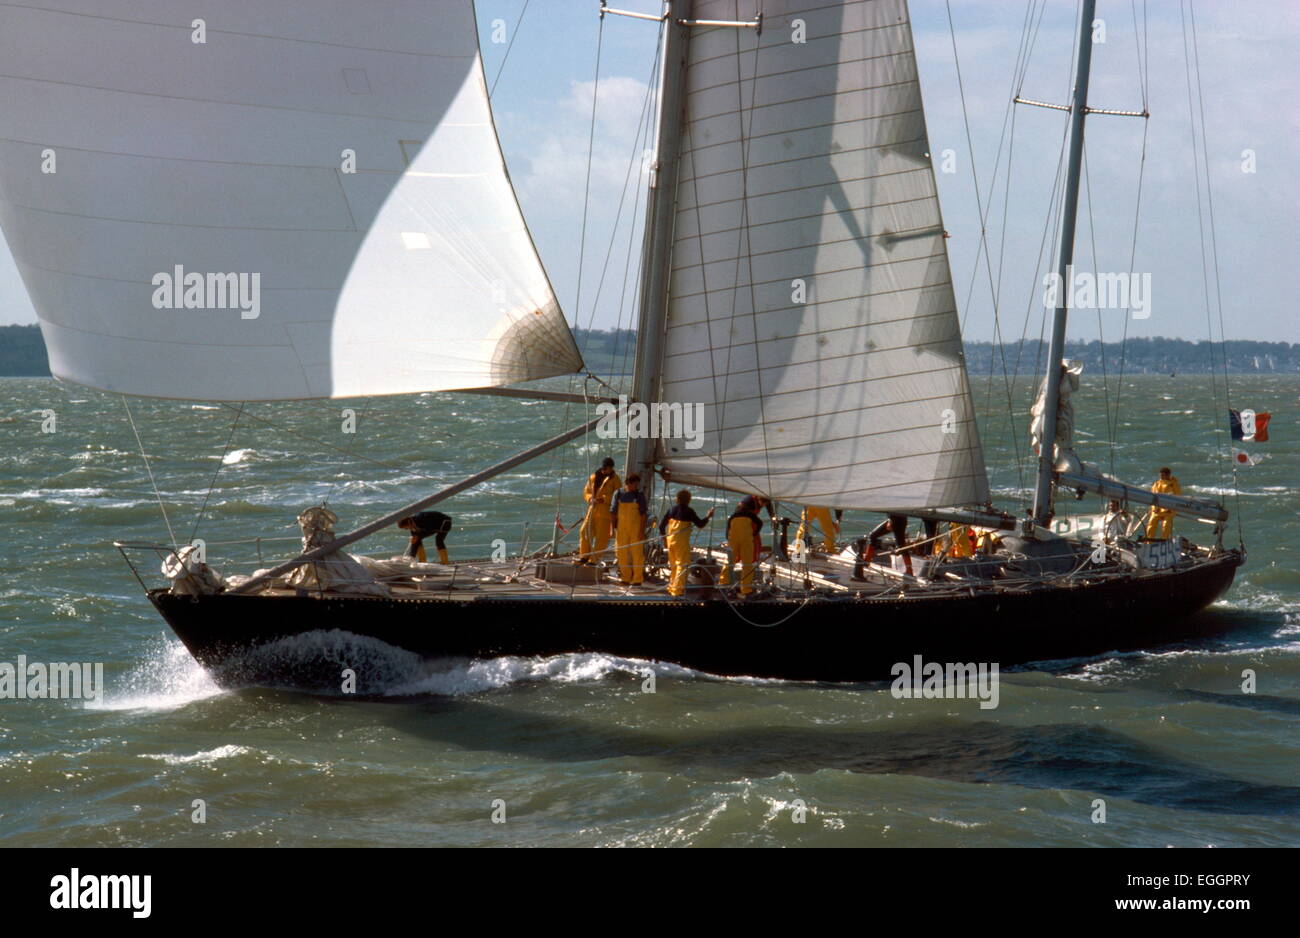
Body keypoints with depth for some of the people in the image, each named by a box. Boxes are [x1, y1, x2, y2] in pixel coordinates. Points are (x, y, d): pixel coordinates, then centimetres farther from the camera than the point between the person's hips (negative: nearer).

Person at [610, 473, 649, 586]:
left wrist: (642, 530, -9)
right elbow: (613, 512, 6)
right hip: (621, 528, 2)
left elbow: (643, 514, -2)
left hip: (636, 527, -2)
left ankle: (637, 579, 4)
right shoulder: (618, 494, 3)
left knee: (637, 553, -2)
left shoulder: (639, 494, -1)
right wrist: (612, 528, 0)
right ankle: (626, 578, 18)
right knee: (621, 552, 6)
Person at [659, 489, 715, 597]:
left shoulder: (671, 510, 8)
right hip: (682, 542, -6)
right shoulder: (688, 511, -9)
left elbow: (661, 525, 9)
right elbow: (700, 524, -4)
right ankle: (677, 589, -6)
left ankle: (672, 588, 25)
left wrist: (664, 538, 19)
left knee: (673, 565, 18)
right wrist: (708, 516, 12)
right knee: (682, 565, -1)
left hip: (670, 540, 6)